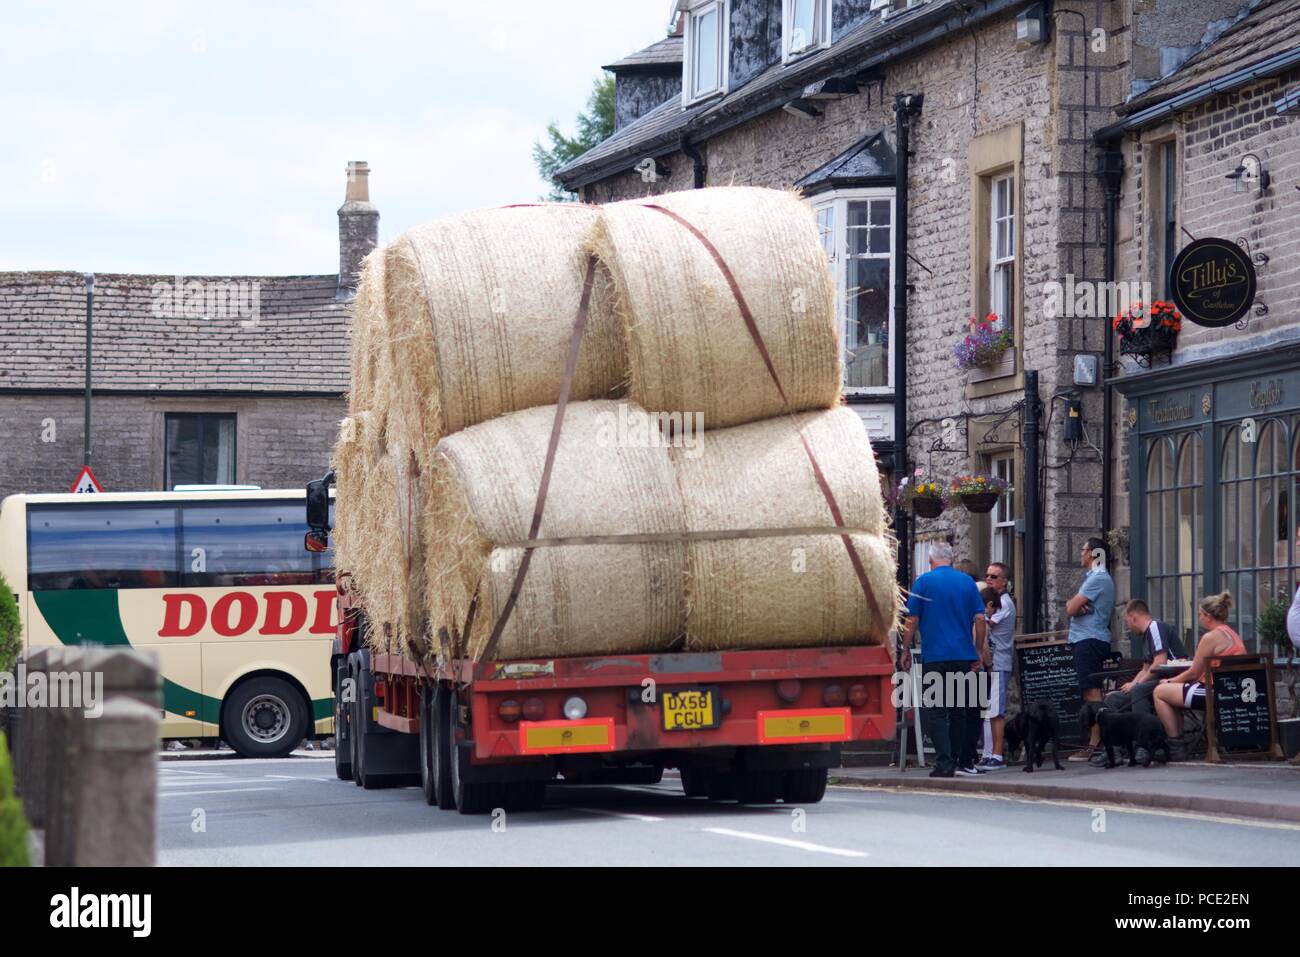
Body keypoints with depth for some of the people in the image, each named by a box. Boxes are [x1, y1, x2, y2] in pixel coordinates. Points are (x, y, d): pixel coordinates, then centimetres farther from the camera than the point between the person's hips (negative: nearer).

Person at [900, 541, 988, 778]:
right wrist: (979, 652, 13)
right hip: (964, 656, 4)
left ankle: (944, 762, -15)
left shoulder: (924, 581, -2)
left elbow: (912, 620, -2)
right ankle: (958, 760, 16)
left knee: (934, 711, -4)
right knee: (958, 710, 13)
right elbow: (980, 619, 5)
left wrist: (906, 651, 7)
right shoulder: (967, 582, 8)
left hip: (935, 656, -4)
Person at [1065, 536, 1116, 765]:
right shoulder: (1093, 577, 22)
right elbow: (1071, 607, 17)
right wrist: (1076, 606, -5)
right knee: (1090, 694, 11)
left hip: (1089, 640, -11)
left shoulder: (1097, 578, -11)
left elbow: (1071, 608, -15)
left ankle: (1097, 744, -21)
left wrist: (1074, 606, 7)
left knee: (1092, 693, -15)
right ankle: (1094, 745, 14)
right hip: (1087, 640, 11)